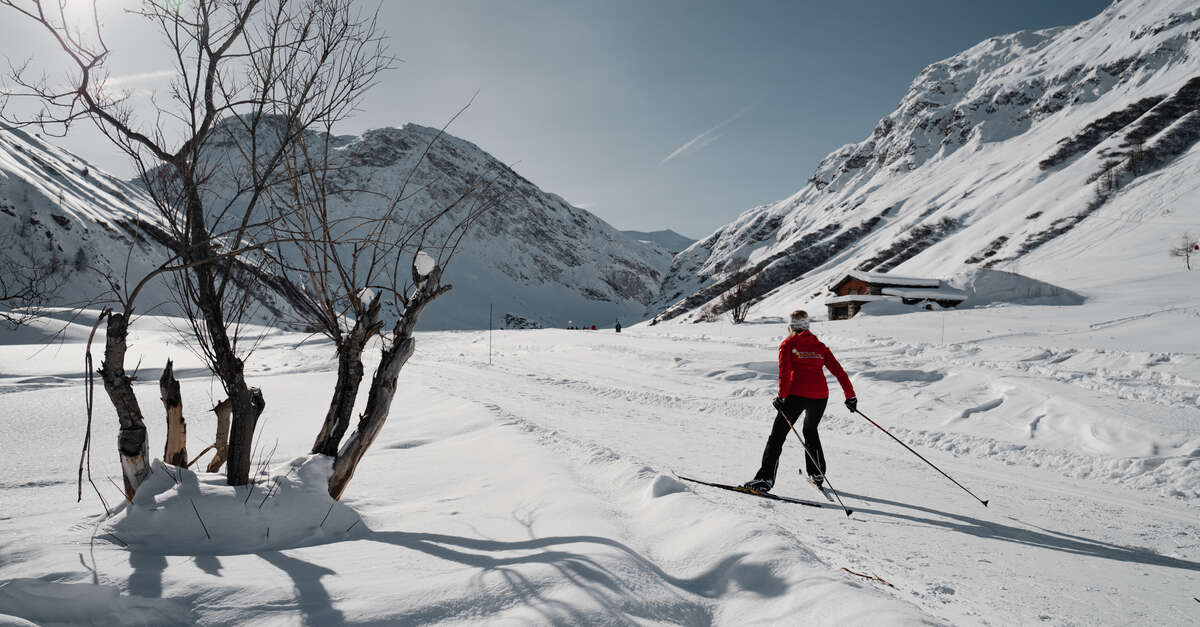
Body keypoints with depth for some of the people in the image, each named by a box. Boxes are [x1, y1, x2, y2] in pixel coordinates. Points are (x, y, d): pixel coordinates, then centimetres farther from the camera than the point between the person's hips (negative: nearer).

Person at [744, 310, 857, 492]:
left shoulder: (787, 344, 6)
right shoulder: (820, 346, 17)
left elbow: (785, 372, -9)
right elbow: (839, 371, 14)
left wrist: (782, 397, -12)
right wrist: (850, 396, 18)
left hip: (797, 395, -4)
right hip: (820, 395, 5)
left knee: (777, 436, 0)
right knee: (810, 431, 28)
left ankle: (766, 478, -9)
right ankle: (817, 474, 30)